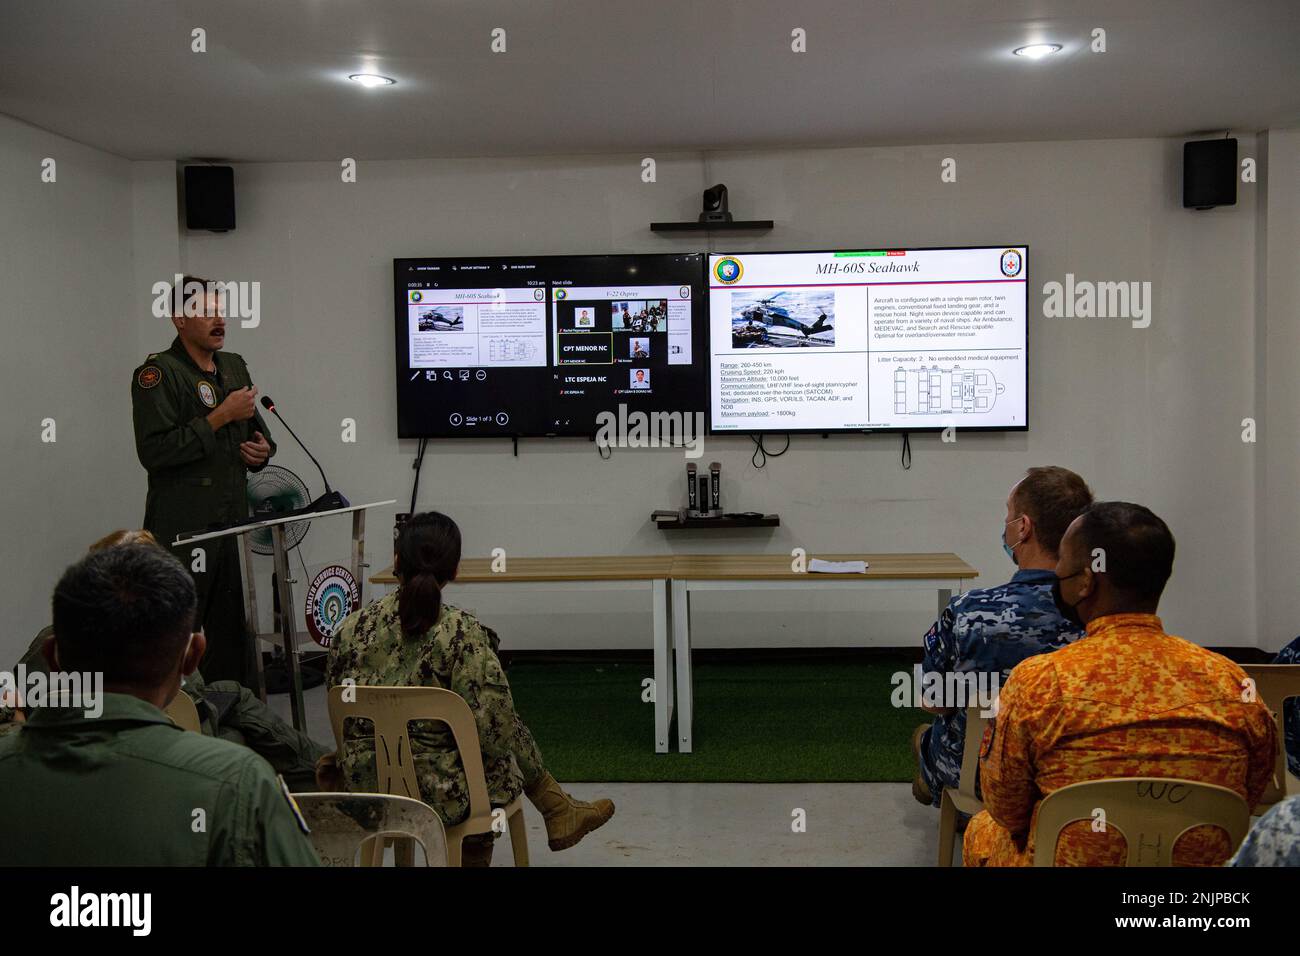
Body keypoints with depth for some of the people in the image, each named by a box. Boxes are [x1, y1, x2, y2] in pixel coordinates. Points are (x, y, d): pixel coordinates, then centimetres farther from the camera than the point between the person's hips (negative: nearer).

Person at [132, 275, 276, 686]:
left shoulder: (234, 366, 16)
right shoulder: (157, 373, -7)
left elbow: (256, 428, 30)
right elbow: (153, 451, -18)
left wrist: (263, 448, 6)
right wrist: (220, 418, -16)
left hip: (233, 520, 7)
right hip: (182, 527, -7)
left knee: (234, 632, 10)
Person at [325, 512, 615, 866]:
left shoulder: (352, 627, -5)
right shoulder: (462, 632, -20)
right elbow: (494, 727, -19)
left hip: (363, 788, 5)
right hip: (440, 797, -5)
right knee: (513, 735, 23)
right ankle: (559, 813, 40)